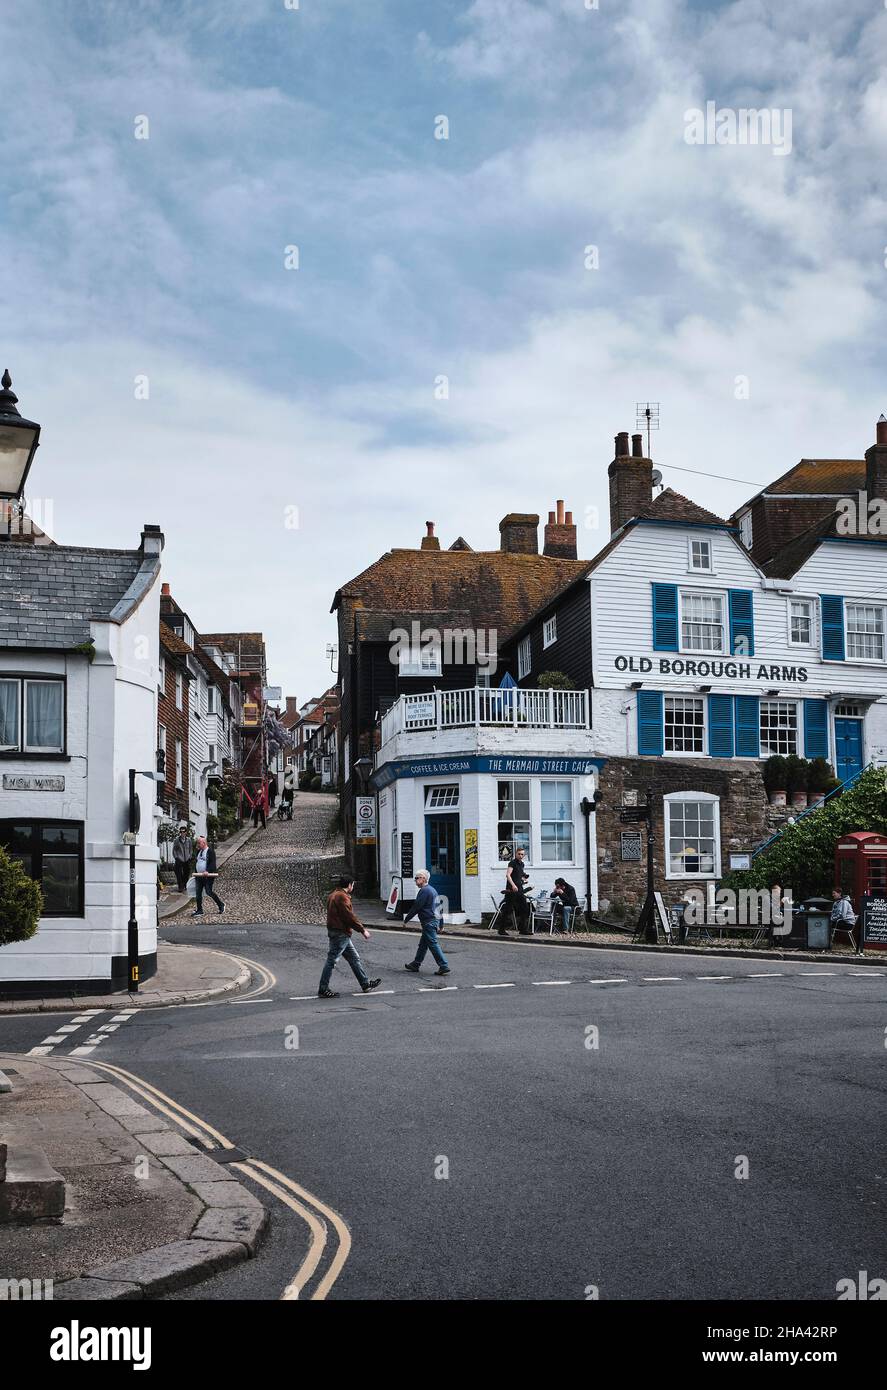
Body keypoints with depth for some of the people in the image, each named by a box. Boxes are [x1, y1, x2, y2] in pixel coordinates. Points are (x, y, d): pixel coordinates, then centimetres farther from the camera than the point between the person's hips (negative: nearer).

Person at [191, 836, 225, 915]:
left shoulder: (210, 851, -10)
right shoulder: (199, 851, 15)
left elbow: (212, 863, -19)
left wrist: (207, 871, -31)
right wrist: (195, 873, 20)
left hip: (208, 876, -8)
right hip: (199, 876, 8)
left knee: (209, 892, -6)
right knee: (198, 893, 4)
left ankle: (221, 905, 13)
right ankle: (199, 910, 9)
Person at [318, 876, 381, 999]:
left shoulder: (333, 895, 16)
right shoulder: (342, 897, -17)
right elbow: (349, 917, -20)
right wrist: (363, 930, -12)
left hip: (341, 934, 11)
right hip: (341, 934, -11)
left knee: (354, 958, 15)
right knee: (331, 961, -5)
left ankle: (365, 983, 21)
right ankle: (323, 990, -2)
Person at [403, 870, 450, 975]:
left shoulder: (424, 891, -15)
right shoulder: (431, 889, 17)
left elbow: (416, 907, -15)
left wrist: (406, 918, -5)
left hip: (428, 922, -10)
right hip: (433, 920, 10)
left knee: (433, 944, -8)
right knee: (422, 944, 17)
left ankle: (444, 966, -11)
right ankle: (415, 964, 25)